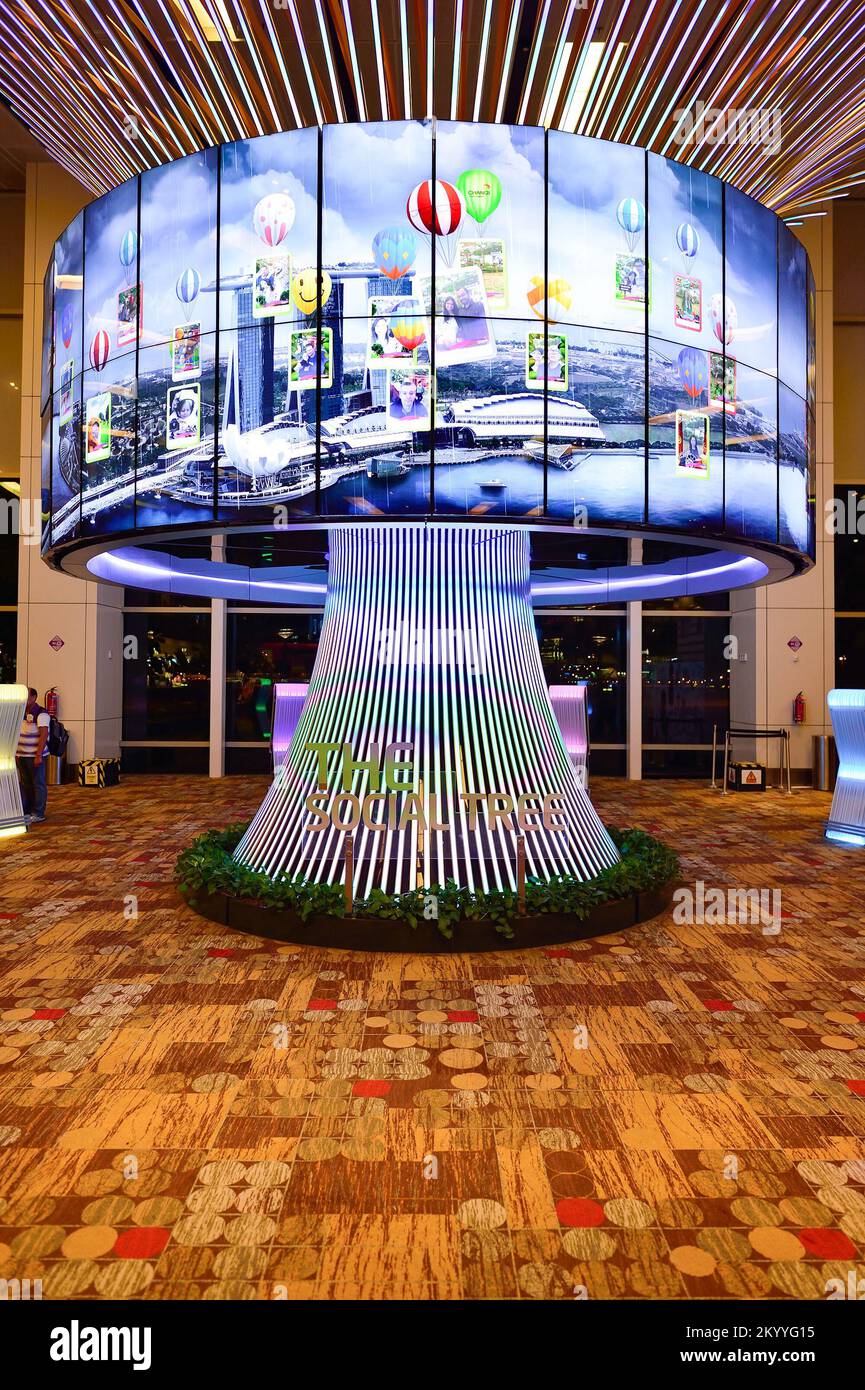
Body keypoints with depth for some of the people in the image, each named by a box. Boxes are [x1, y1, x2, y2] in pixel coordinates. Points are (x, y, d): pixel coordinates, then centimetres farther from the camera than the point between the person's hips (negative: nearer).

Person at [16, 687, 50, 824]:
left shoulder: (41, 714, -12)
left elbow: (43, 736, -17)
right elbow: (18, 735, 18)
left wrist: (38, 755, -21)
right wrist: (16, 753, 14)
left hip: (35, 756, -8)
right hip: (21, 755, 8)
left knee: (38, 784, 0)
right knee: (25, 784, 12)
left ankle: (38, 814, 5)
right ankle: (26, 811, 21)